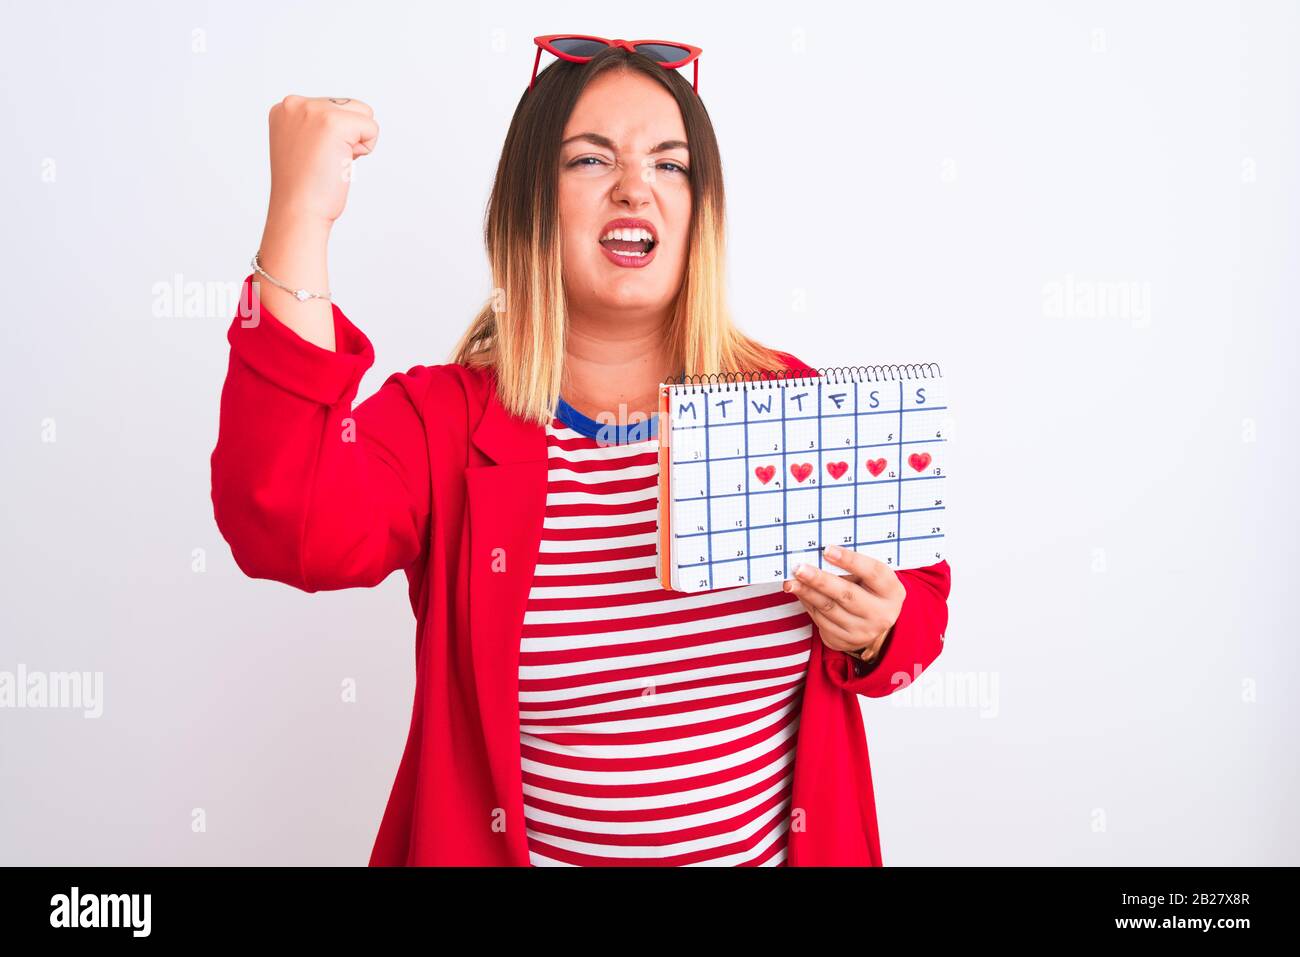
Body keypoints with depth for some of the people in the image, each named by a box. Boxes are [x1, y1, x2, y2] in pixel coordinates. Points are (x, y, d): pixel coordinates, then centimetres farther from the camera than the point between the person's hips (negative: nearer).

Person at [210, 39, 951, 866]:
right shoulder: (445, 420, -12)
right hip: (512, 844, -1)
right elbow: (287, 527, -31)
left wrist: (873, 633, -21)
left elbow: (920, 595, 2)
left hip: (779, 841, 2)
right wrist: (301, 213, -34)